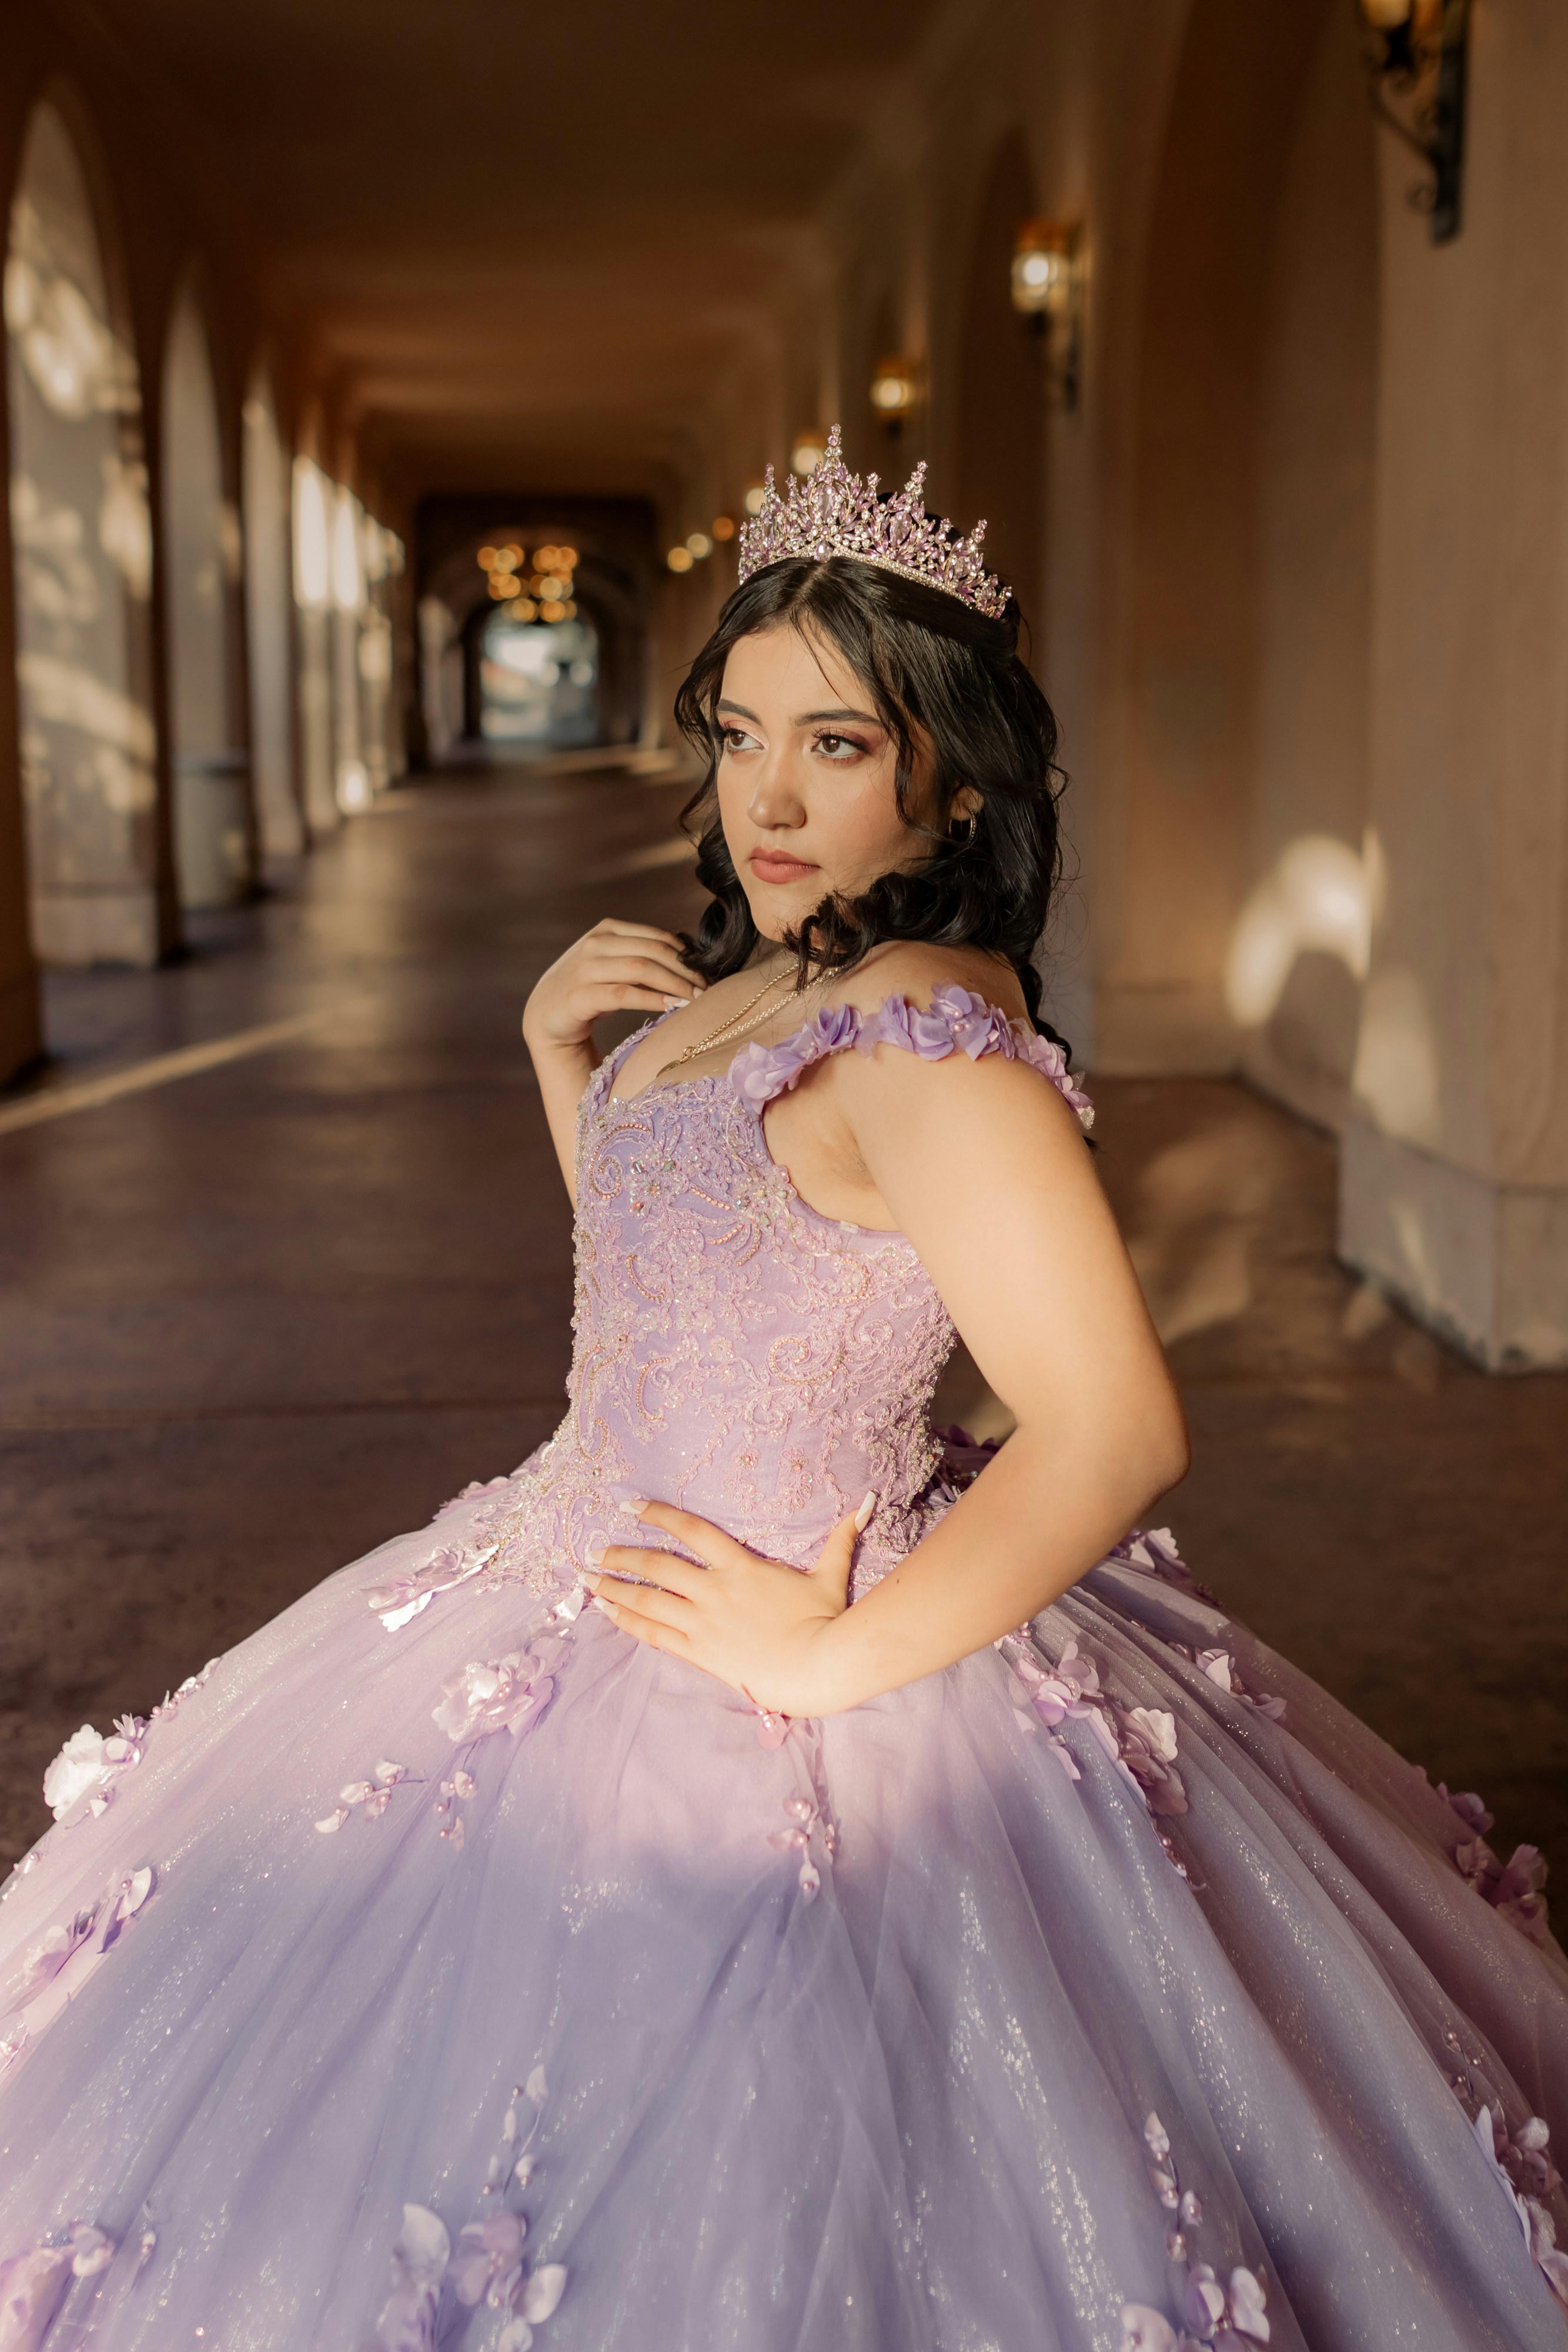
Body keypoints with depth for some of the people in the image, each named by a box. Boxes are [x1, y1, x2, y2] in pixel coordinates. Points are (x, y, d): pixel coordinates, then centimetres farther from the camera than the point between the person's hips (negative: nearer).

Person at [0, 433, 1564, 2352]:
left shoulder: (928, 1037, -26)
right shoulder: (755, 989, 4)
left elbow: (1112, 1428, -31)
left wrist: (830, 1660, -23)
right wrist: (561, 1051, 4)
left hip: (763, 1676, -9)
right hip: (593, 1577, 10)